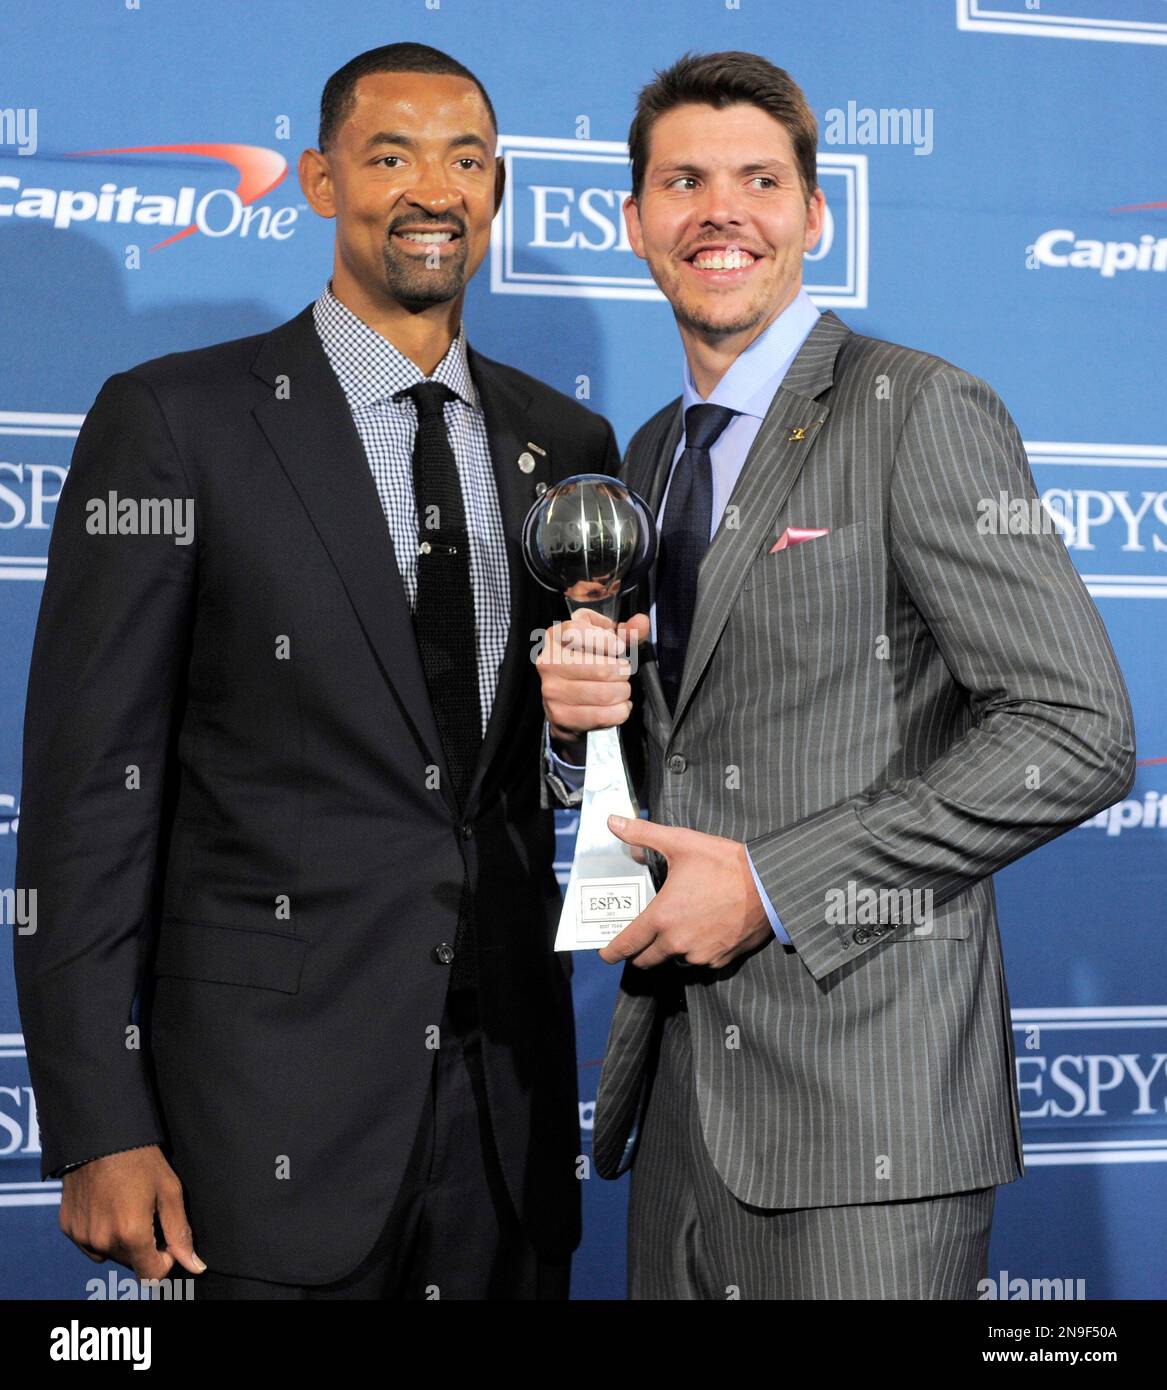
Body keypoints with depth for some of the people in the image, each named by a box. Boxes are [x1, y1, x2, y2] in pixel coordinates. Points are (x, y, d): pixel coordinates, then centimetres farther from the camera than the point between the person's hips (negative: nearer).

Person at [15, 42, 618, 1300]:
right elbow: (90, 785, -7)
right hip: (274, 1102, -4)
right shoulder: (171, 422, -5)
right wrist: (100, 1131, -12)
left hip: (510, 1087, 4)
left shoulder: (565, 445, 9)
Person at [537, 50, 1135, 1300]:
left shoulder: (922, 414, -7)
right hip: (681, 1078, 7)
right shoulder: (650, 458, 16)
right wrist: (576, 719, -1)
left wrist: (774, 882, -16)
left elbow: (1078, 734, -15)